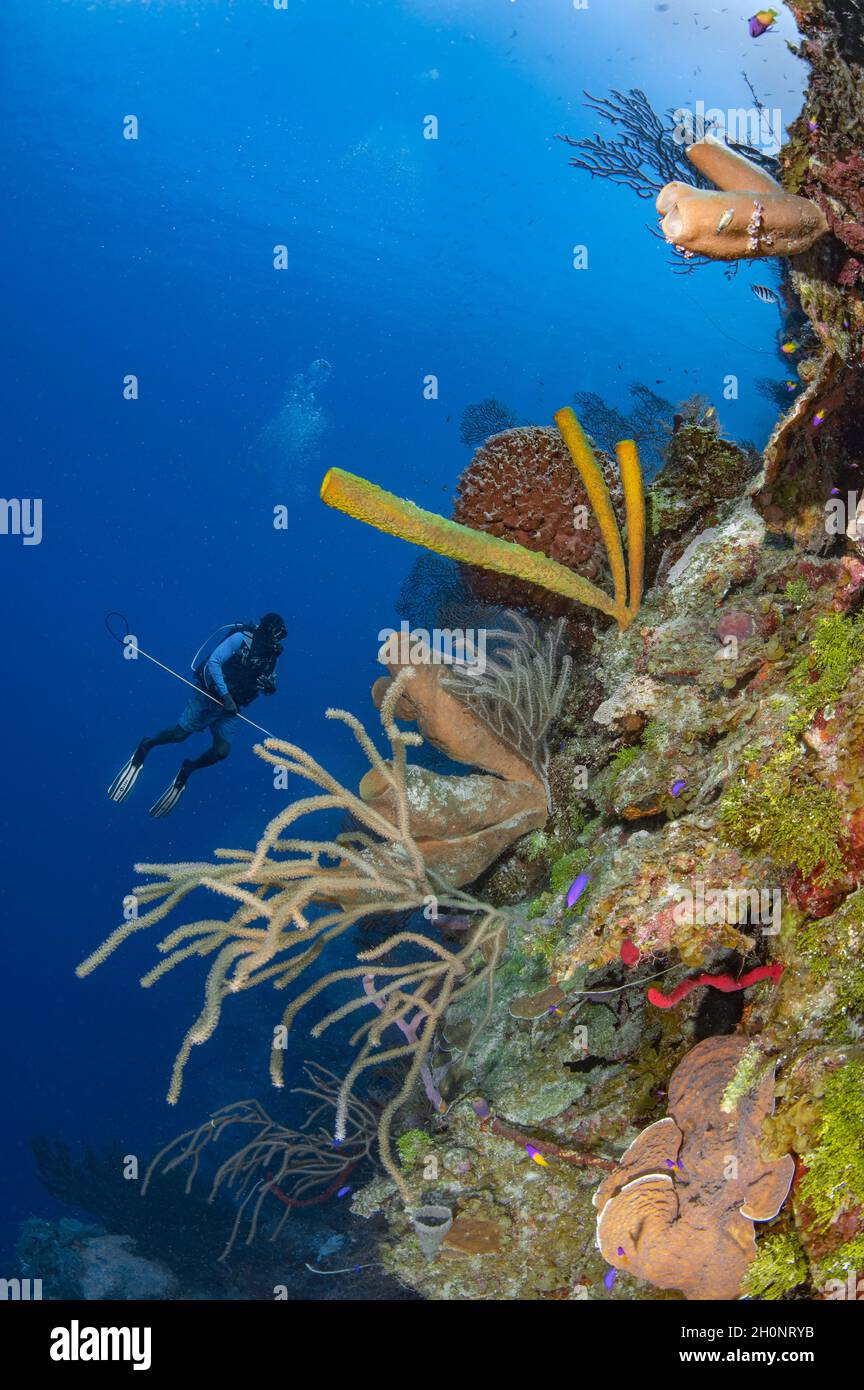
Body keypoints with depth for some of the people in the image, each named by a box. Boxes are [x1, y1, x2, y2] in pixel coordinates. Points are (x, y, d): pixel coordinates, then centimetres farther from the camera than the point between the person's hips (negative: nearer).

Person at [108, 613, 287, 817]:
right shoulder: (241, 638, -16)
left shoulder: (274, 653, 1)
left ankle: (188, 769, 21)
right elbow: (213, 661, -21)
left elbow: (268, 685, 12)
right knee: (180, 733, -9)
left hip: (232, 707, 5)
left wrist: (269, 686, -14)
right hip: (210, 696, -5)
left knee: (221, 751, -7)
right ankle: (145, 747, 20)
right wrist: (225, 696, -26)